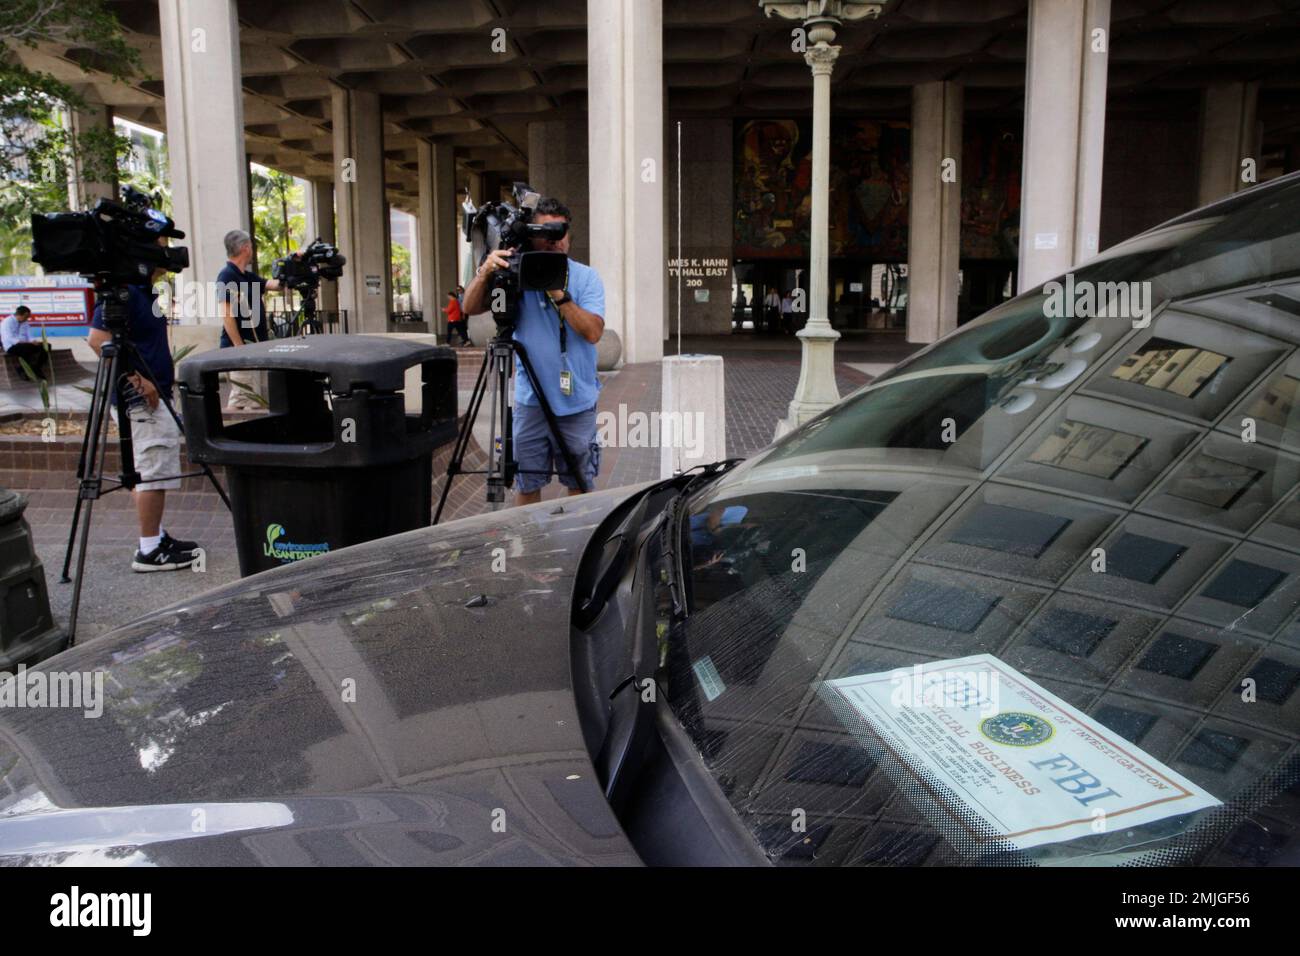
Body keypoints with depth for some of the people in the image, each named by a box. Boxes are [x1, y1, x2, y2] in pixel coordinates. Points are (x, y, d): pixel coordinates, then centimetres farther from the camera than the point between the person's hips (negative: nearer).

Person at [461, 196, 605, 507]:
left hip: (577, 402, -1)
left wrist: (559, 294, -23)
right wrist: (485, 271, -25)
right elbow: (470, 307, -7)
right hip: (530, 401, 1)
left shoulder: (586, 277, 0)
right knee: (526, 484, 9)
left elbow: (593, 332, -14)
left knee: (580, 484, 10)